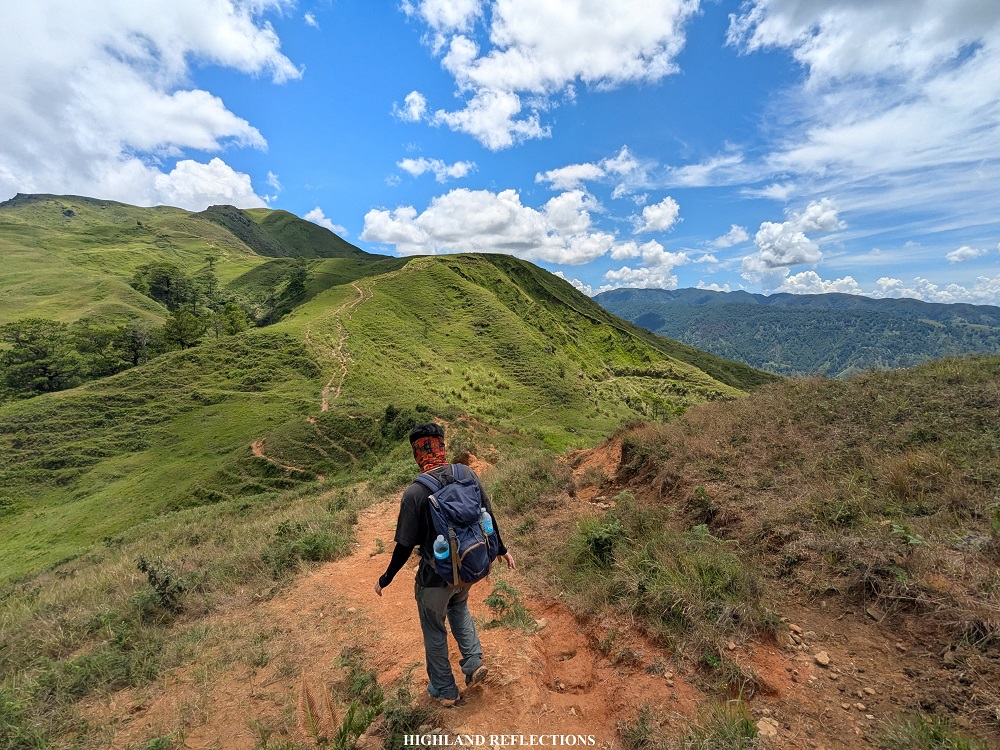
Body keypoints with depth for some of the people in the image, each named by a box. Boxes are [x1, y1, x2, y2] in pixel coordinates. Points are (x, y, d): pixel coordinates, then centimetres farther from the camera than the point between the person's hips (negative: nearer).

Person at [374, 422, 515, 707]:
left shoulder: (414, 493, -24)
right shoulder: (468, 475, -13)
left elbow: (405, 546, -16)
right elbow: (488, 517, -1)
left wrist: (385, 579, 2)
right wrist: (501, 549, 16)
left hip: (436, 575, -4)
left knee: (434, 630, 22)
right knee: (458, 607, 34)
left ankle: (445, 690, 39)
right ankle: (474, 662, 26)